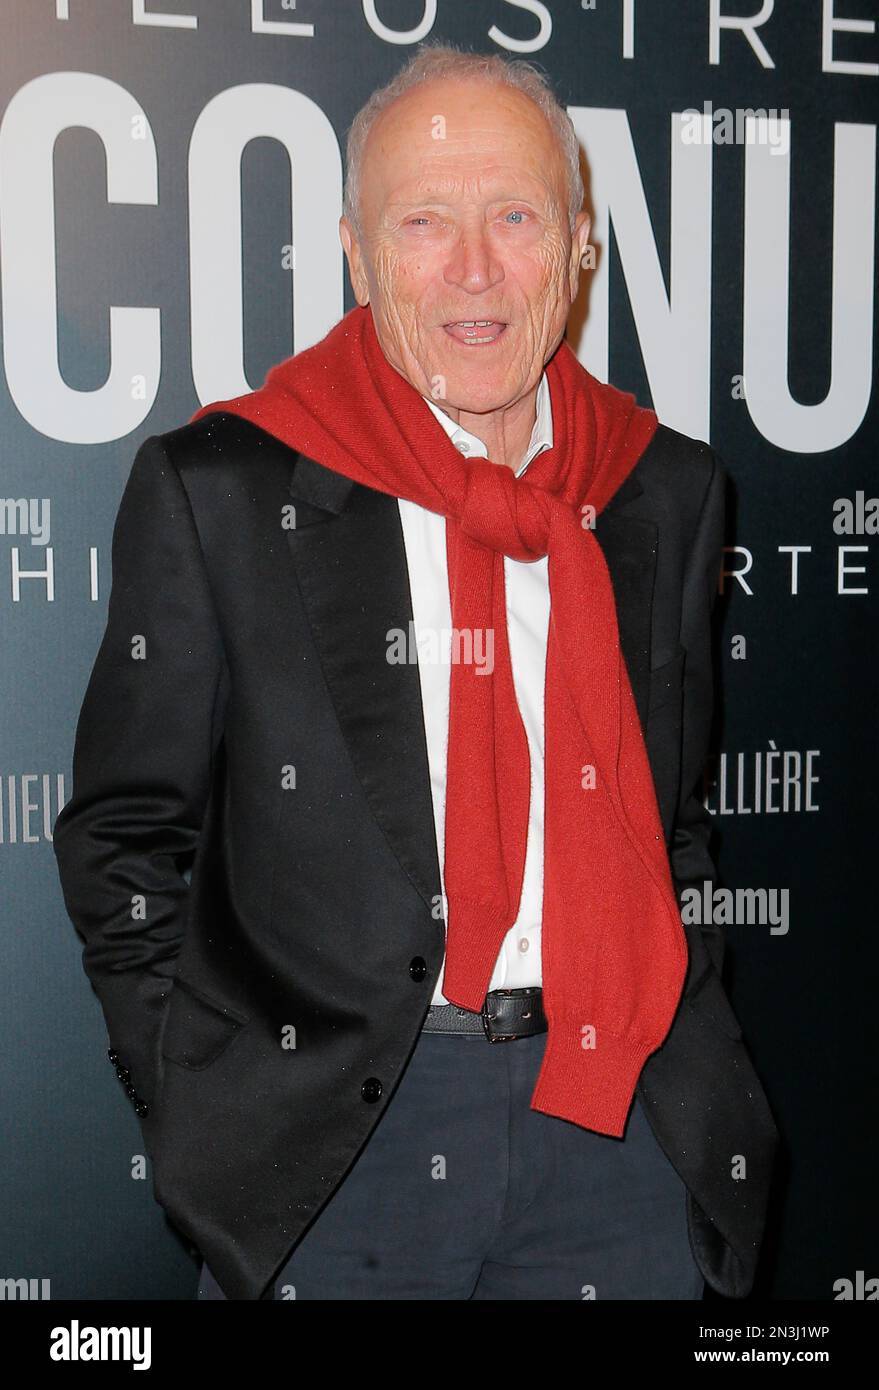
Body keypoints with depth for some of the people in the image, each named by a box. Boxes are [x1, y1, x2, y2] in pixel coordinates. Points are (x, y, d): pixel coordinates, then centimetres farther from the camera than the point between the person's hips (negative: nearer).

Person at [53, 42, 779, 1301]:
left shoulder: (668, 490, 4)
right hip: (328, 1143, -2)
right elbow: (123, 840, -1)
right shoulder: (215, 488, -6)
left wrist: (679, 1044, 8)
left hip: (617, 1121, 3)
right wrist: (205, 1109, -6)